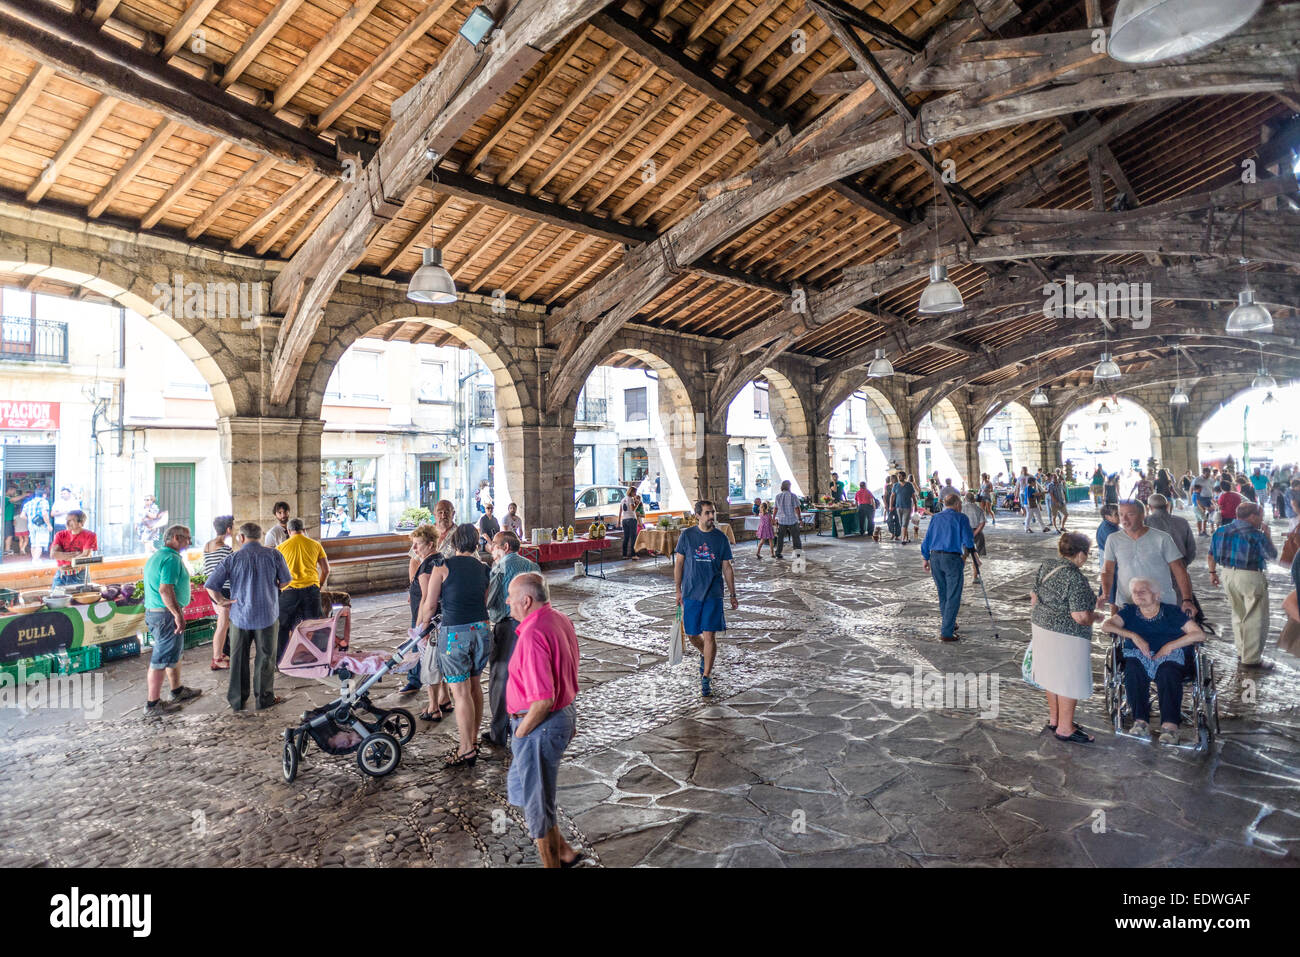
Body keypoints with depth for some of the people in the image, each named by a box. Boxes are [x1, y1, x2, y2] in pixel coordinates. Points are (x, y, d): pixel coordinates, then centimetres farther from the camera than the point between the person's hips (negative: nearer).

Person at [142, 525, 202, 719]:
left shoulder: (155, 556, 16)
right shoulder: (172, 559, -17)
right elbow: (165, 589, -26)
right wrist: (178, 614, -24)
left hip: (153, 612, 11)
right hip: (166, 615, -11)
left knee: (175, 652, 22)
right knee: (162, 659, -3)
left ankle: (177, 691, 35)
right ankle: (152, 705, 4)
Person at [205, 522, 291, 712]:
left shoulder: (232, 558, -5)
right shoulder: (274, 555, -5)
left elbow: (210, 584, -9)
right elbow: (286, 580, 3)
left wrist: (221, 601, 3)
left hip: (239, 614, 1)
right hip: (267, 614, -1)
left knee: (238, 658, 13)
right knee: (265, 657, 9)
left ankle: (237, 700, 21)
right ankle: (264, 698, 15)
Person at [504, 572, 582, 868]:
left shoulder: (533, 634, -27)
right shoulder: (560, 620, 3)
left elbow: (543, 700, -30)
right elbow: (567, 675, 13)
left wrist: (521, 732, -15)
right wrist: (569, 719, 21)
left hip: (541, 725, -10)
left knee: (537, 805, 10)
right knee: (519, 789, 25)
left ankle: (552, 862, 28)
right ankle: (564, 852, 35)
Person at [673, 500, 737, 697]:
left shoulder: (721, 538, 3)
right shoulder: (687, 535, 0)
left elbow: (727, 568, 8)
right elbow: (678, 563, 5)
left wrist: (733, 595, 9)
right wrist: (678, 590, 3)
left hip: (713, 595, -1)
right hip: (691, 594, 1)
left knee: (709, 636, -6)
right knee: (692, 635, 10)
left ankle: (706, 677, 6)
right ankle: (704, 655, 42)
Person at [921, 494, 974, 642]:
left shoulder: (936, 518, 12)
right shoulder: (961, 518, -2)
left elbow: (927, 539, 11)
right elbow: (968, 541, -8)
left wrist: (925, 558, 17)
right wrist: (972, 550, 12)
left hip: (935, 557, 6)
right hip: (952, 558, -5)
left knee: (942, 595, 18)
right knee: (953, 597, 0)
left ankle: (948, 624, 34)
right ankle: (946, 632, -4)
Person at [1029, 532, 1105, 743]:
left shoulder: (1046, 566, 2)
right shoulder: (1076, 578, -22)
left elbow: (1034, 597, 10)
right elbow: (1080, 617, -23)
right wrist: (1095, 617, -2)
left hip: (1041, 626, 8)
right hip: (1066, 635, -8)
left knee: (1053, 674, 20)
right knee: (1069, 680, 5)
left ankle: (1054, 719, 32)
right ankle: (1065, 728, 15)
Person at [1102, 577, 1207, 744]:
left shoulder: (1172, 612, 15)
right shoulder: (1129, 611, 19)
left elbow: (1199, 635, 3)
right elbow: (1106, 625, 1)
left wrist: (1170, 645, -9)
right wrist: (1133, 635, -13)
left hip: (1170, 656, -1)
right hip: (1139, 655, 1)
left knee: (1168, 672, -36)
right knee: (1133, 669, -34)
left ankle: (1170, 724, -39)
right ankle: (1141, 720, -33)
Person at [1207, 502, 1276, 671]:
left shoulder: (1222, 530, 4)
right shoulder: (1256, 535, -14)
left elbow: (1211, 555, 10)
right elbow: (1273, 555, -1)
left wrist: (1213, 572, 20)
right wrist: (1267, 535, 9)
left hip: (1228, 574, 7)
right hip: (1251, 578, -7)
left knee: (1239, 615, 19)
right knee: (1255, 619, 3)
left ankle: (1242, 653, 28)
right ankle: (1252, 660, 6)